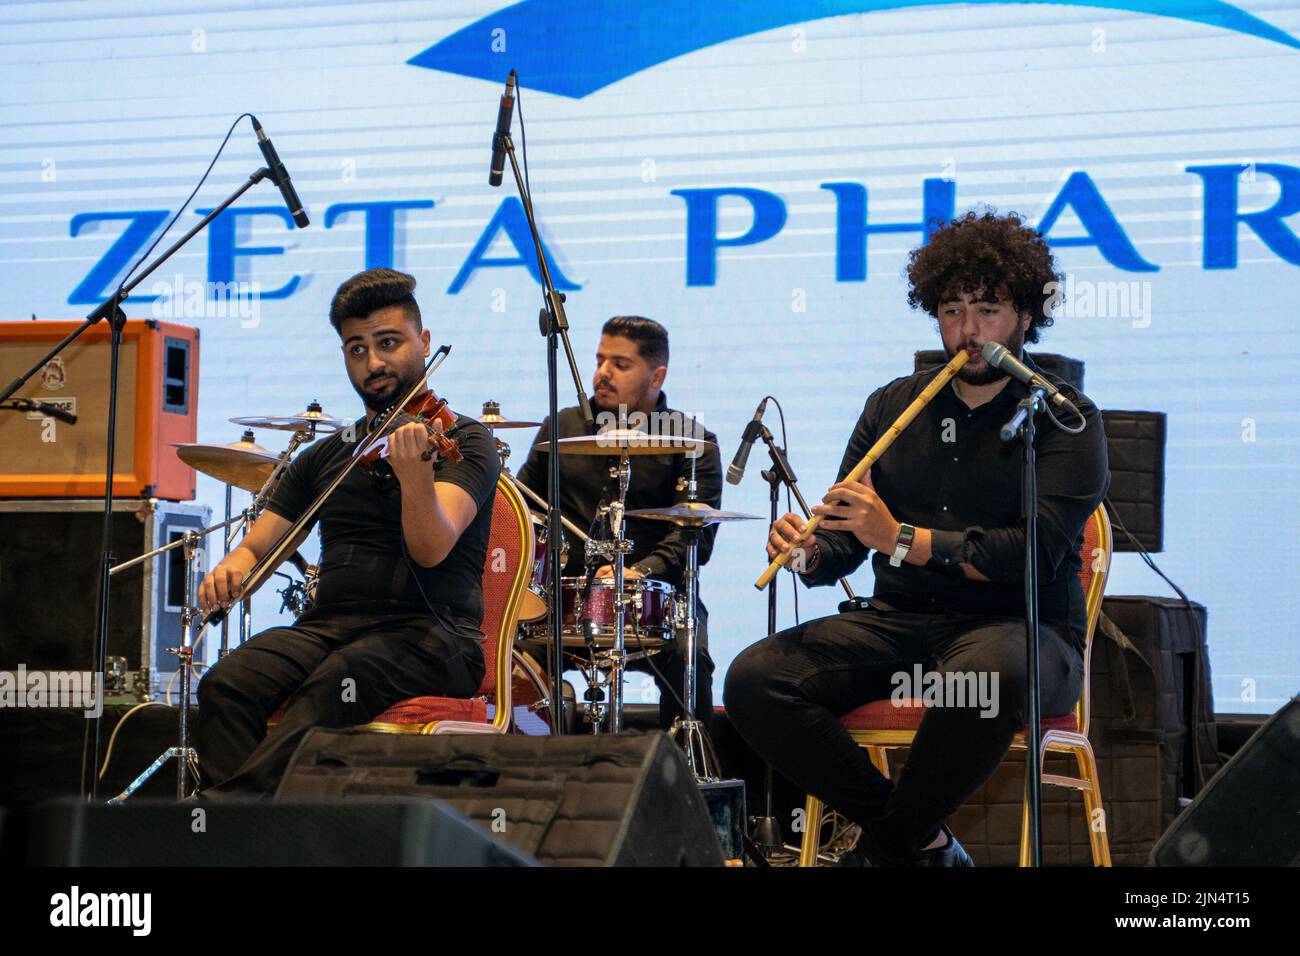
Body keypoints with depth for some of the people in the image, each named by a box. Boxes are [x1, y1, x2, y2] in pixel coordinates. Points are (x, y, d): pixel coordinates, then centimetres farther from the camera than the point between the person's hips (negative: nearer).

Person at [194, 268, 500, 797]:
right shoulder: (327, 456, 21)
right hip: (328, 627, 5)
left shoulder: (463, 440, 3)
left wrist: (415, 475, -36)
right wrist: (229, 570, -6)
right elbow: (257, 545, 19)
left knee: (337, 680, -37)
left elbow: (432, 549, -15)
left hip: (433, 636, -5)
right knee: (228, 683, -26)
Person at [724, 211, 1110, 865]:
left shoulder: (1064, 419, 0)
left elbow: (1037, 551, -15)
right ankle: (924, 843, -11)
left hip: (1022, 629, -5)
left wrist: (904, 540, -23)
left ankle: (887, 845, -16)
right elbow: (847, 540, 14)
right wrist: (808, 553, -11)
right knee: (755, 679, -20)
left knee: (987, 676, -42)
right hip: (900, 620, 5)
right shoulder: (893, 406, 16)